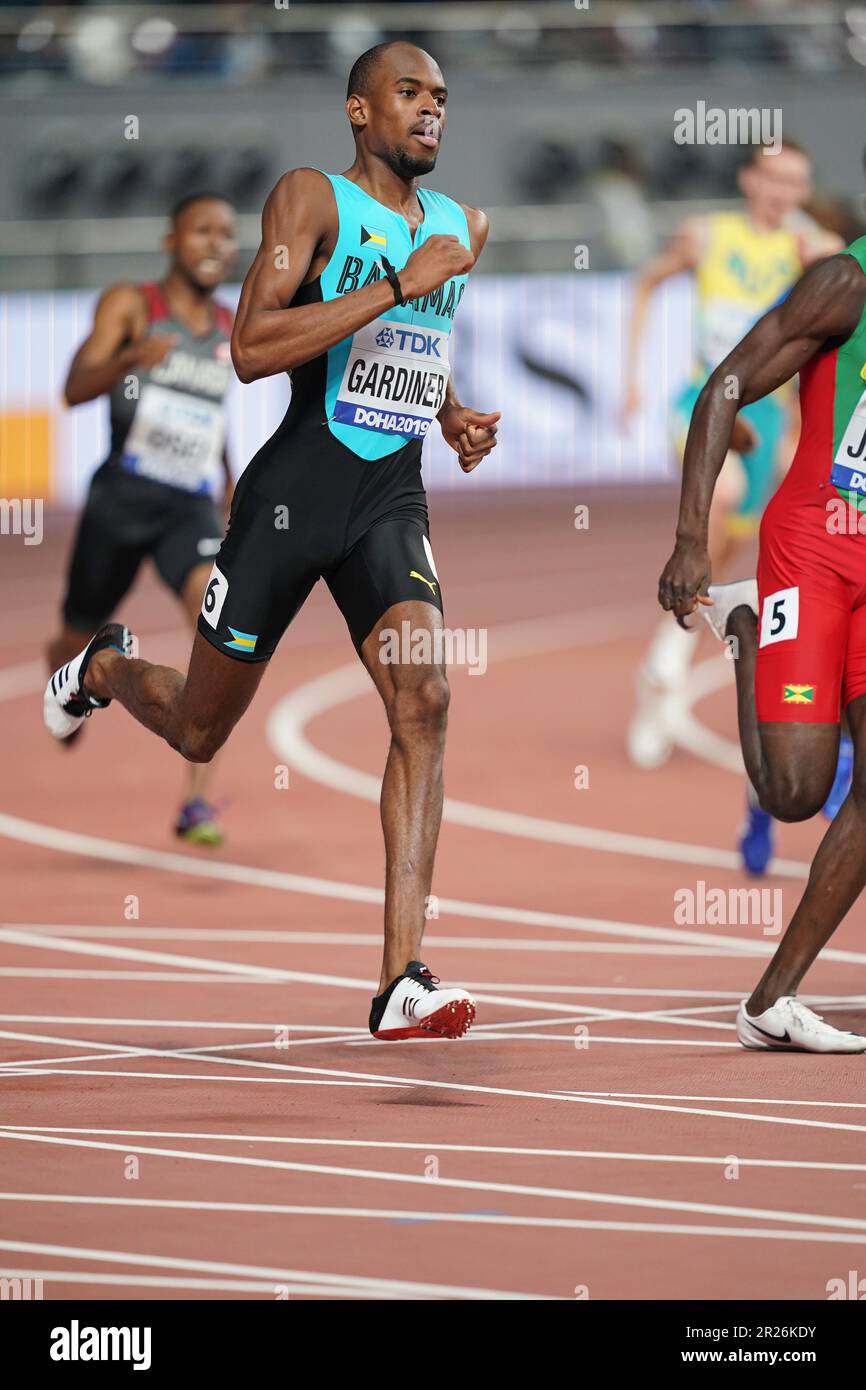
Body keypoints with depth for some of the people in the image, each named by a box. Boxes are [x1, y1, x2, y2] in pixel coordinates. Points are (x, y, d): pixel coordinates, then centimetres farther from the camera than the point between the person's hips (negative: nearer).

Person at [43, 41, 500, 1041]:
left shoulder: (459, 226, 12)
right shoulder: (312, 199, -8)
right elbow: (251, 349, -22)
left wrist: (451, 415, 10)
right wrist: (397, 287, -24)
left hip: (392, 500, 4)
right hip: (294, 489, -4)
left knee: (423, 700, -20)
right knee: (199, 730, 11)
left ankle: (402, 983, -25)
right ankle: (105, 668, 51)